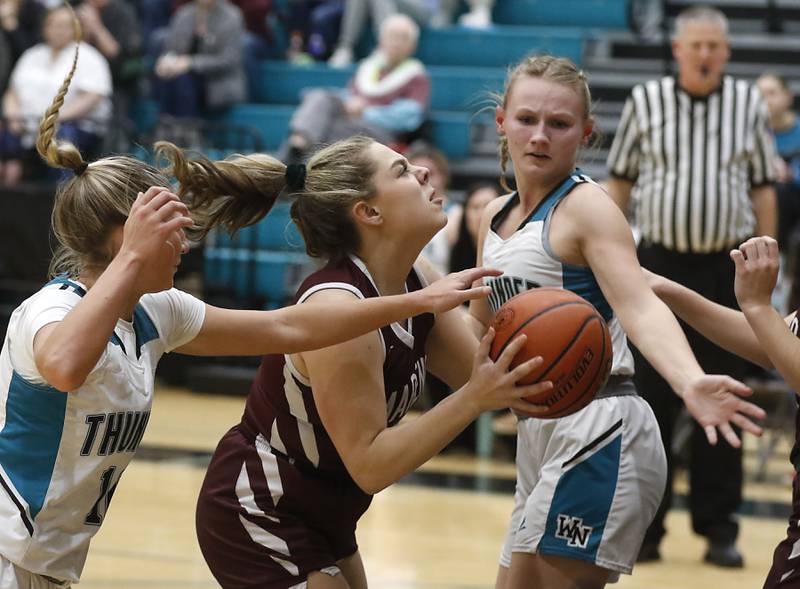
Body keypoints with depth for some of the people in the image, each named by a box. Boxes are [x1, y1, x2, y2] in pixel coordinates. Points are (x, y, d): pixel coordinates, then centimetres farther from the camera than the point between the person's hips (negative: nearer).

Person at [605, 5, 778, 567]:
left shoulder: (748, 104, 3)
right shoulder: (646, 101, 2)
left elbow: (763, 188, 7)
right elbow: (620, 181, 8)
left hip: (728, 268, 0)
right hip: (662, 263, 0)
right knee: (653, 399, 3)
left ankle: (719, 528, 11)